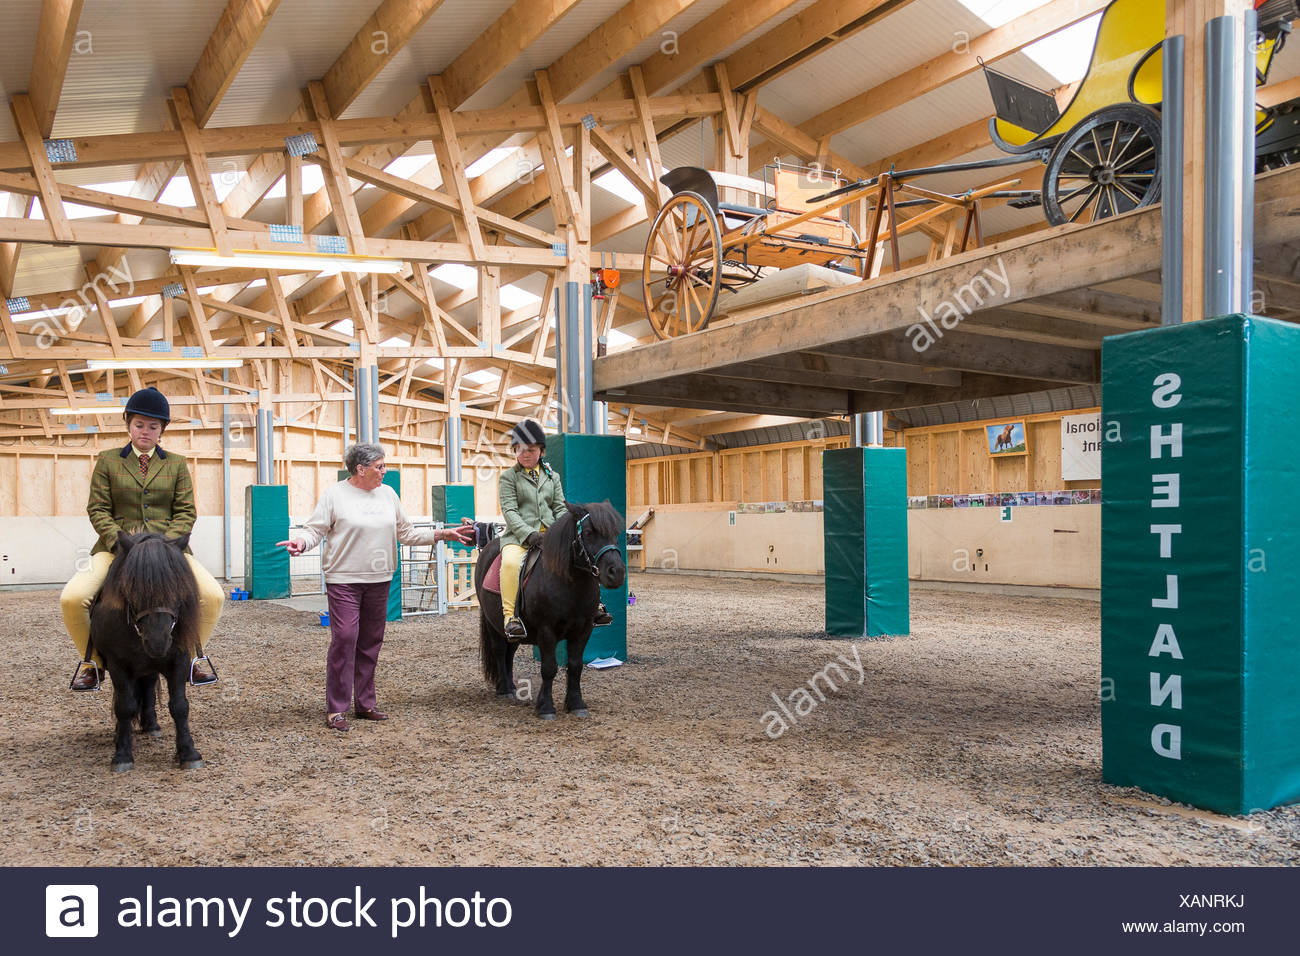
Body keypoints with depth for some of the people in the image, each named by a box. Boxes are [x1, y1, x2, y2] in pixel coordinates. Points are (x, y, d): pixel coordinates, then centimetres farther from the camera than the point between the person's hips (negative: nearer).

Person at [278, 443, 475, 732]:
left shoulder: (388, 494, 10)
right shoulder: (335, 494, -4)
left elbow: (407, 533, 14)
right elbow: (315, 530, -4)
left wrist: (444, 534, 7)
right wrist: (302, 543, -26)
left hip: (379, 580, 5)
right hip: (344, 580, -5)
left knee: (371, 642, 10)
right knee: (344, 638, -9)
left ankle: (365, 703, 21)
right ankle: (336, 709, 1)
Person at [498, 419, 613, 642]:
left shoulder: (552, 476, 18)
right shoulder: (508, 477, 6)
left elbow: (560, 508, 13)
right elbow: (509, 511, -5)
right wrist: (528, 533, -20)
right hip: (520, 536, -4)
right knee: (510, 562, -35)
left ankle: (593, 605, 3)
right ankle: (510, 615, -29)